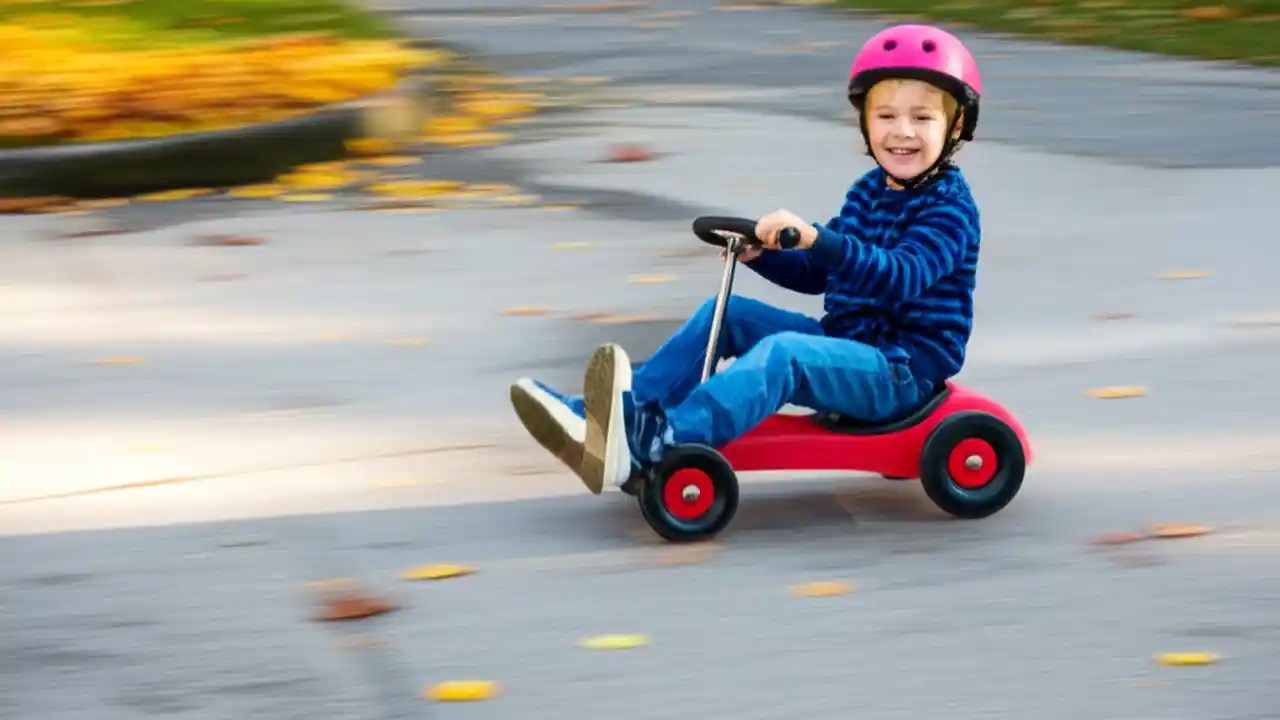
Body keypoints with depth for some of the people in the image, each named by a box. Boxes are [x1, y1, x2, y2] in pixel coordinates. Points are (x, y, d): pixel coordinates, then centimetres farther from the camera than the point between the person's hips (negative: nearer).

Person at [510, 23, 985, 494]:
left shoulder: (950, 208, -13)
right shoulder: (868, 192, 13)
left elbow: (902, 278, -31)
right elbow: (816, 273, 20)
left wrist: (816, 237, -43)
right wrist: (758, 252, 0)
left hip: (904, 371, -9)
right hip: (844, 343, 9)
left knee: (782, 351, -33)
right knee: (726, 313, 2)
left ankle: (648, 446, -53)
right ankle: (625, 415, -11)